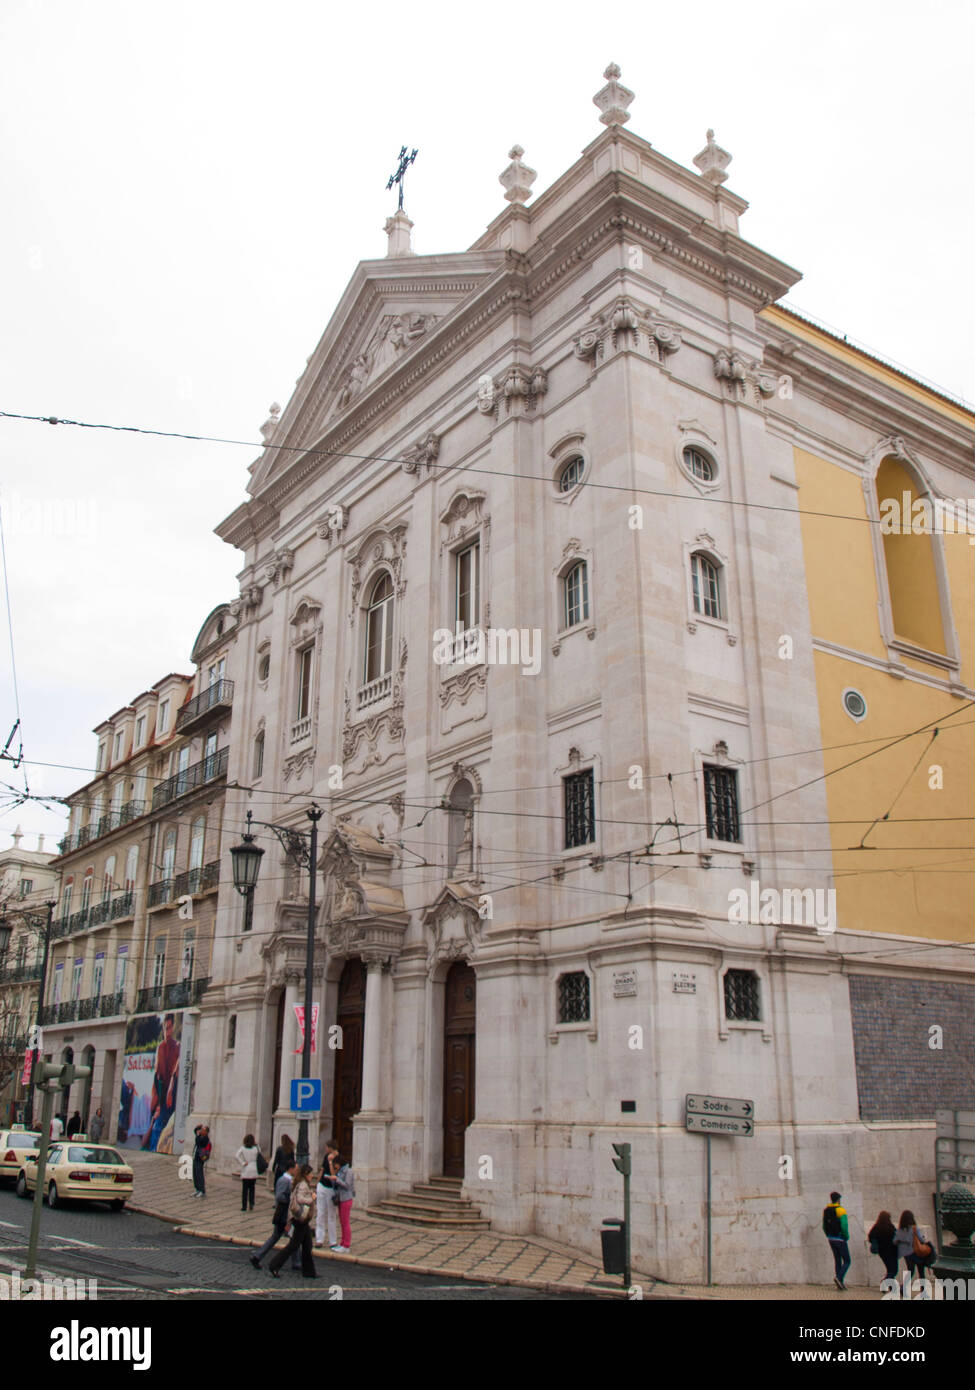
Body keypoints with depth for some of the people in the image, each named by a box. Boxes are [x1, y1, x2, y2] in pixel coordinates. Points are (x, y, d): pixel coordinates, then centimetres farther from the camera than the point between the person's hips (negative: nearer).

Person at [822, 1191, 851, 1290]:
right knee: (846, 1261, 3)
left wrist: (829, 1237, 16)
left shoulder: (826, 1211, 6)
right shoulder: (840, 1210, -15)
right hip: (840, 1240, -6)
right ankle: (839, 1277, -19)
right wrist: (846, 1237, -7)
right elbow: (844, 1226, -23)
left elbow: (824, 1226, 9)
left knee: (837, 1260, 13)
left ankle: (840, 1283, 10)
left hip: (831, 1239, 6)